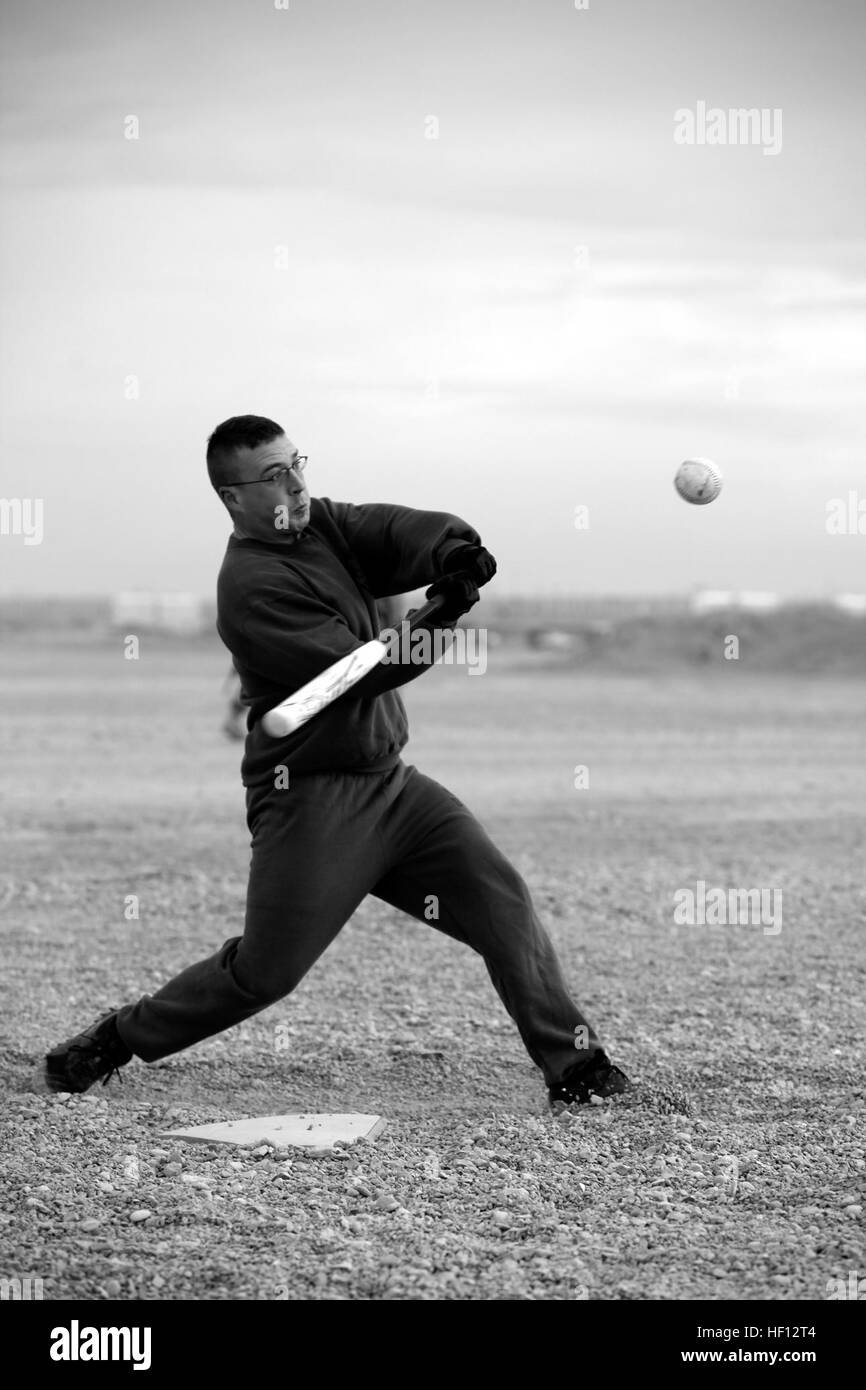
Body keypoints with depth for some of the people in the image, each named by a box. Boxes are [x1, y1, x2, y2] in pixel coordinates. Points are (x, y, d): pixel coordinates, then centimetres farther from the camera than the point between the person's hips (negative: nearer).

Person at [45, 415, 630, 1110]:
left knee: (503, 899, -4)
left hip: (389, 780, 7)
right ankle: (117, 1039, 18)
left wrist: (456, 549, -31)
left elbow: (399, 530, -10)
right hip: (311, 798, -7)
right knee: (265, 971, -2)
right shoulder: (251, 585, -15)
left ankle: (573, 1061, 1)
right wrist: (441, 617, -25)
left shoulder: (323, 523, 7)